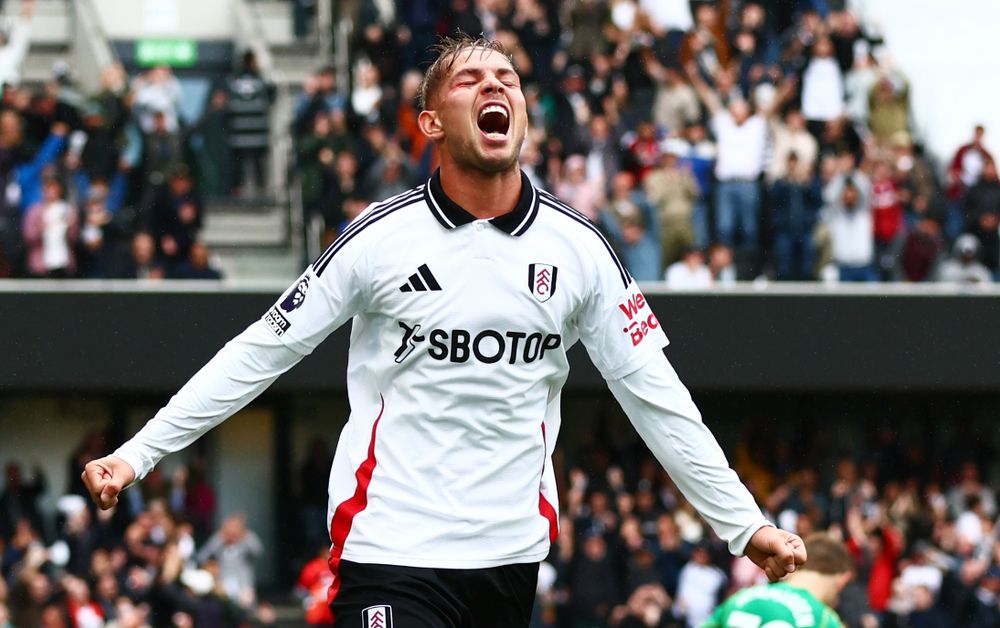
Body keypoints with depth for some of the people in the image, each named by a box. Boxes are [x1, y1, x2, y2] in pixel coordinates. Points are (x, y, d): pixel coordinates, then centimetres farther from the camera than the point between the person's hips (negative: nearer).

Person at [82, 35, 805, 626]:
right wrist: (135, 455, -4)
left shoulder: (577, 246, 3)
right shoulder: (381, 238, -4)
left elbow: (655, 395, 9)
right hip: (392, 546, -3)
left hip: (514, 550, 3)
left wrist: (745, 523, 7)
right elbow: (260, 354, 0)